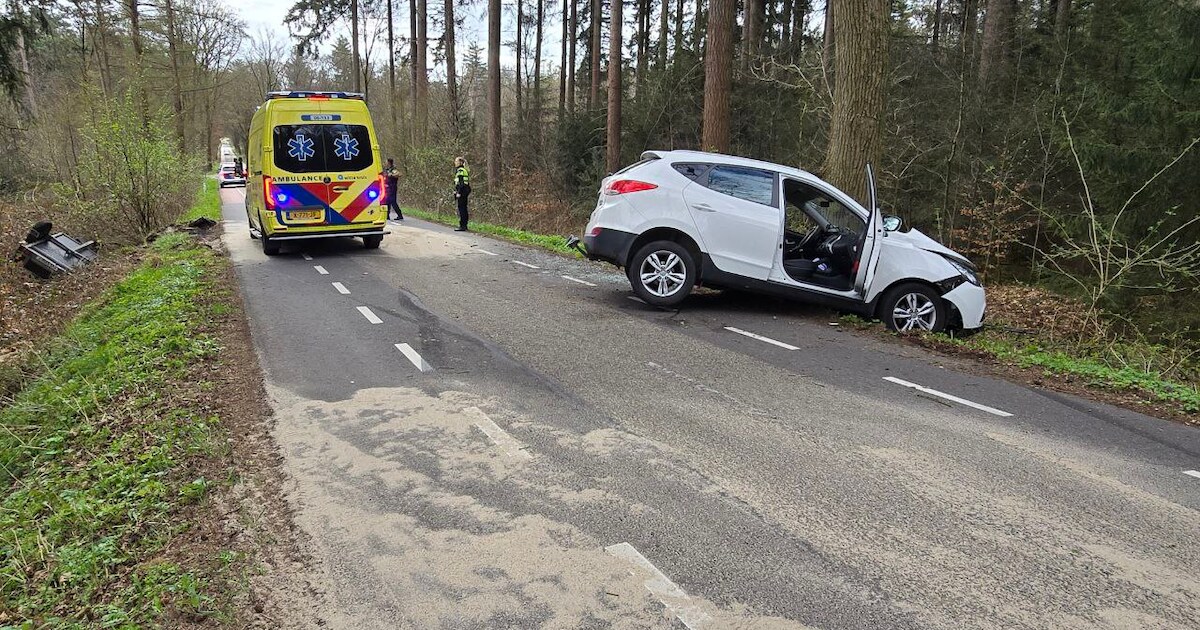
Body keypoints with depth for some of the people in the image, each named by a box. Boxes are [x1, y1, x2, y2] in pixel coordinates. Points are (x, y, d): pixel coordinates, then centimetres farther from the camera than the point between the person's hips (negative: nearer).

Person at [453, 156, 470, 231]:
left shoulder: (460, 170, -12)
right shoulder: (465, 170, 17)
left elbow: (461, 183, -18)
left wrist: (458, 192, -20)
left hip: (462, 191, -10)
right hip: (465, 191, 10)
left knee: (461, 209, -9)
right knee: (464, 209, 12)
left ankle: (462, 226, -9)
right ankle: (464, 225, 17)